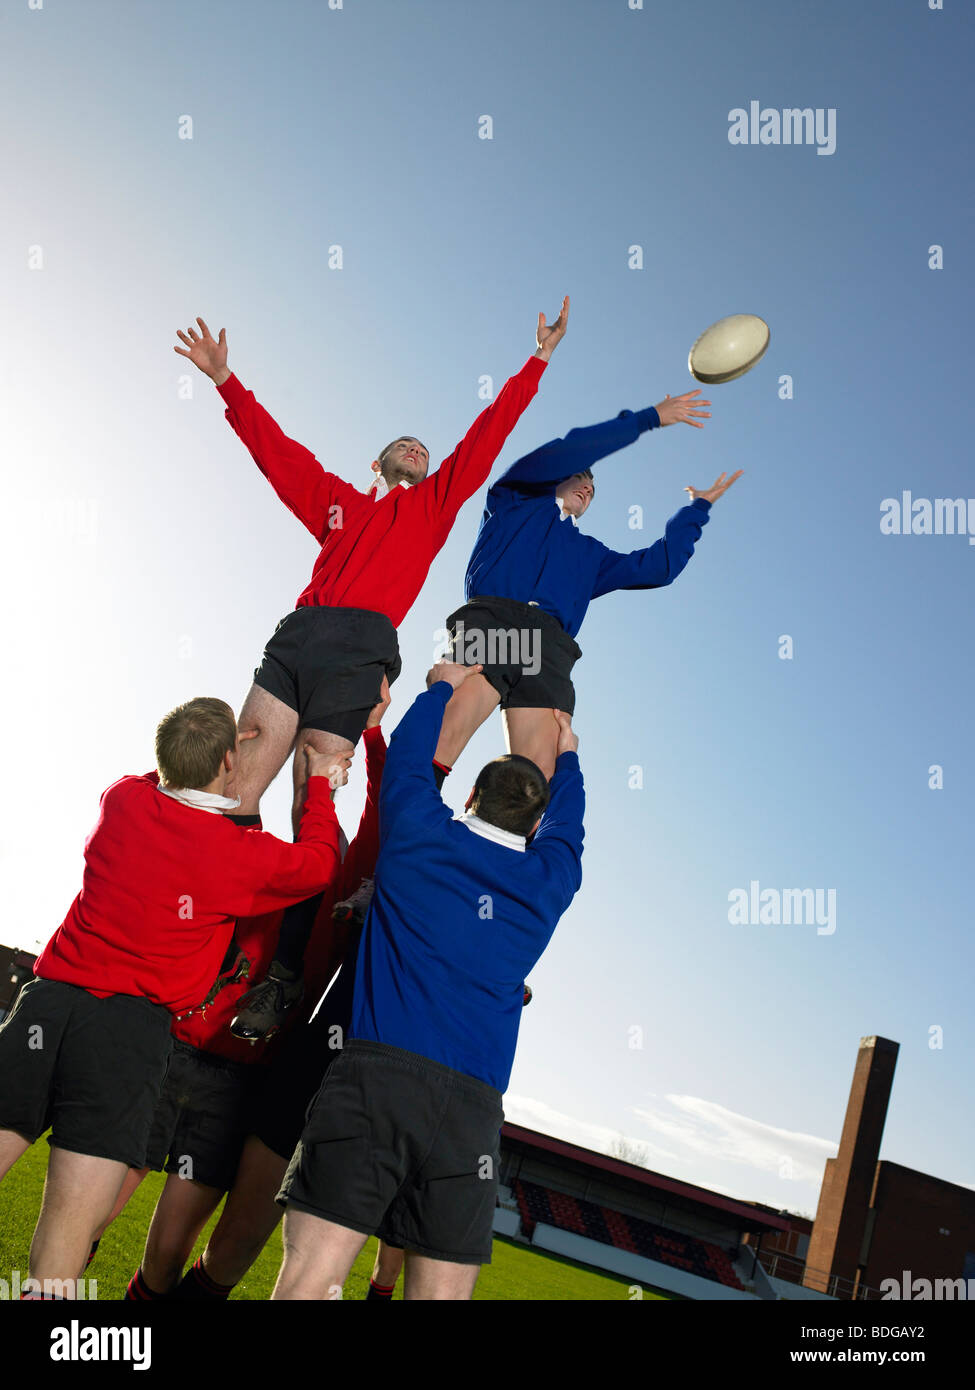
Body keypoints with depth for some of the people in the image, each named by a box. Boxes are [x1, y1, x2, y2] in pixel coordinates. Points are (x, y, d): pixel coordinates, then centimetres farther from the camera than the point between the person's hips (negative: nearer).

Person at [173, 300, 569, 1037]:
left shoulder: (434, 505, 23)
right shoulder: (335, 499, 29)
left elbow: (486, 438, 22)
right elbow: (272, 445, 29)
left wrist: (537, 364, 22)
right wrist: (227, 382, 25)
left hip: (361, 648, -3)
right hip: (298, 636, 3)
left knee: (312, 809, -11)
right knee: (235, 789, -8)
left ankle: (287, 981, -10)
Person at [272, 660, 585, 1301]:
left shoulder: (419, 834, 11)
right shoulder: (548, 883, 16)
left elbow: (408, 756, 29)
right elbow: (567, 826, 37)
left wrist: (441, 687, 46)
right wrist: (567, 754, 55)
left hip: (373, 1074, -1)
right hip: (471, 1102, 2)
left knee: (309, 1277, -7)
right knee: (440, 1292, 3)